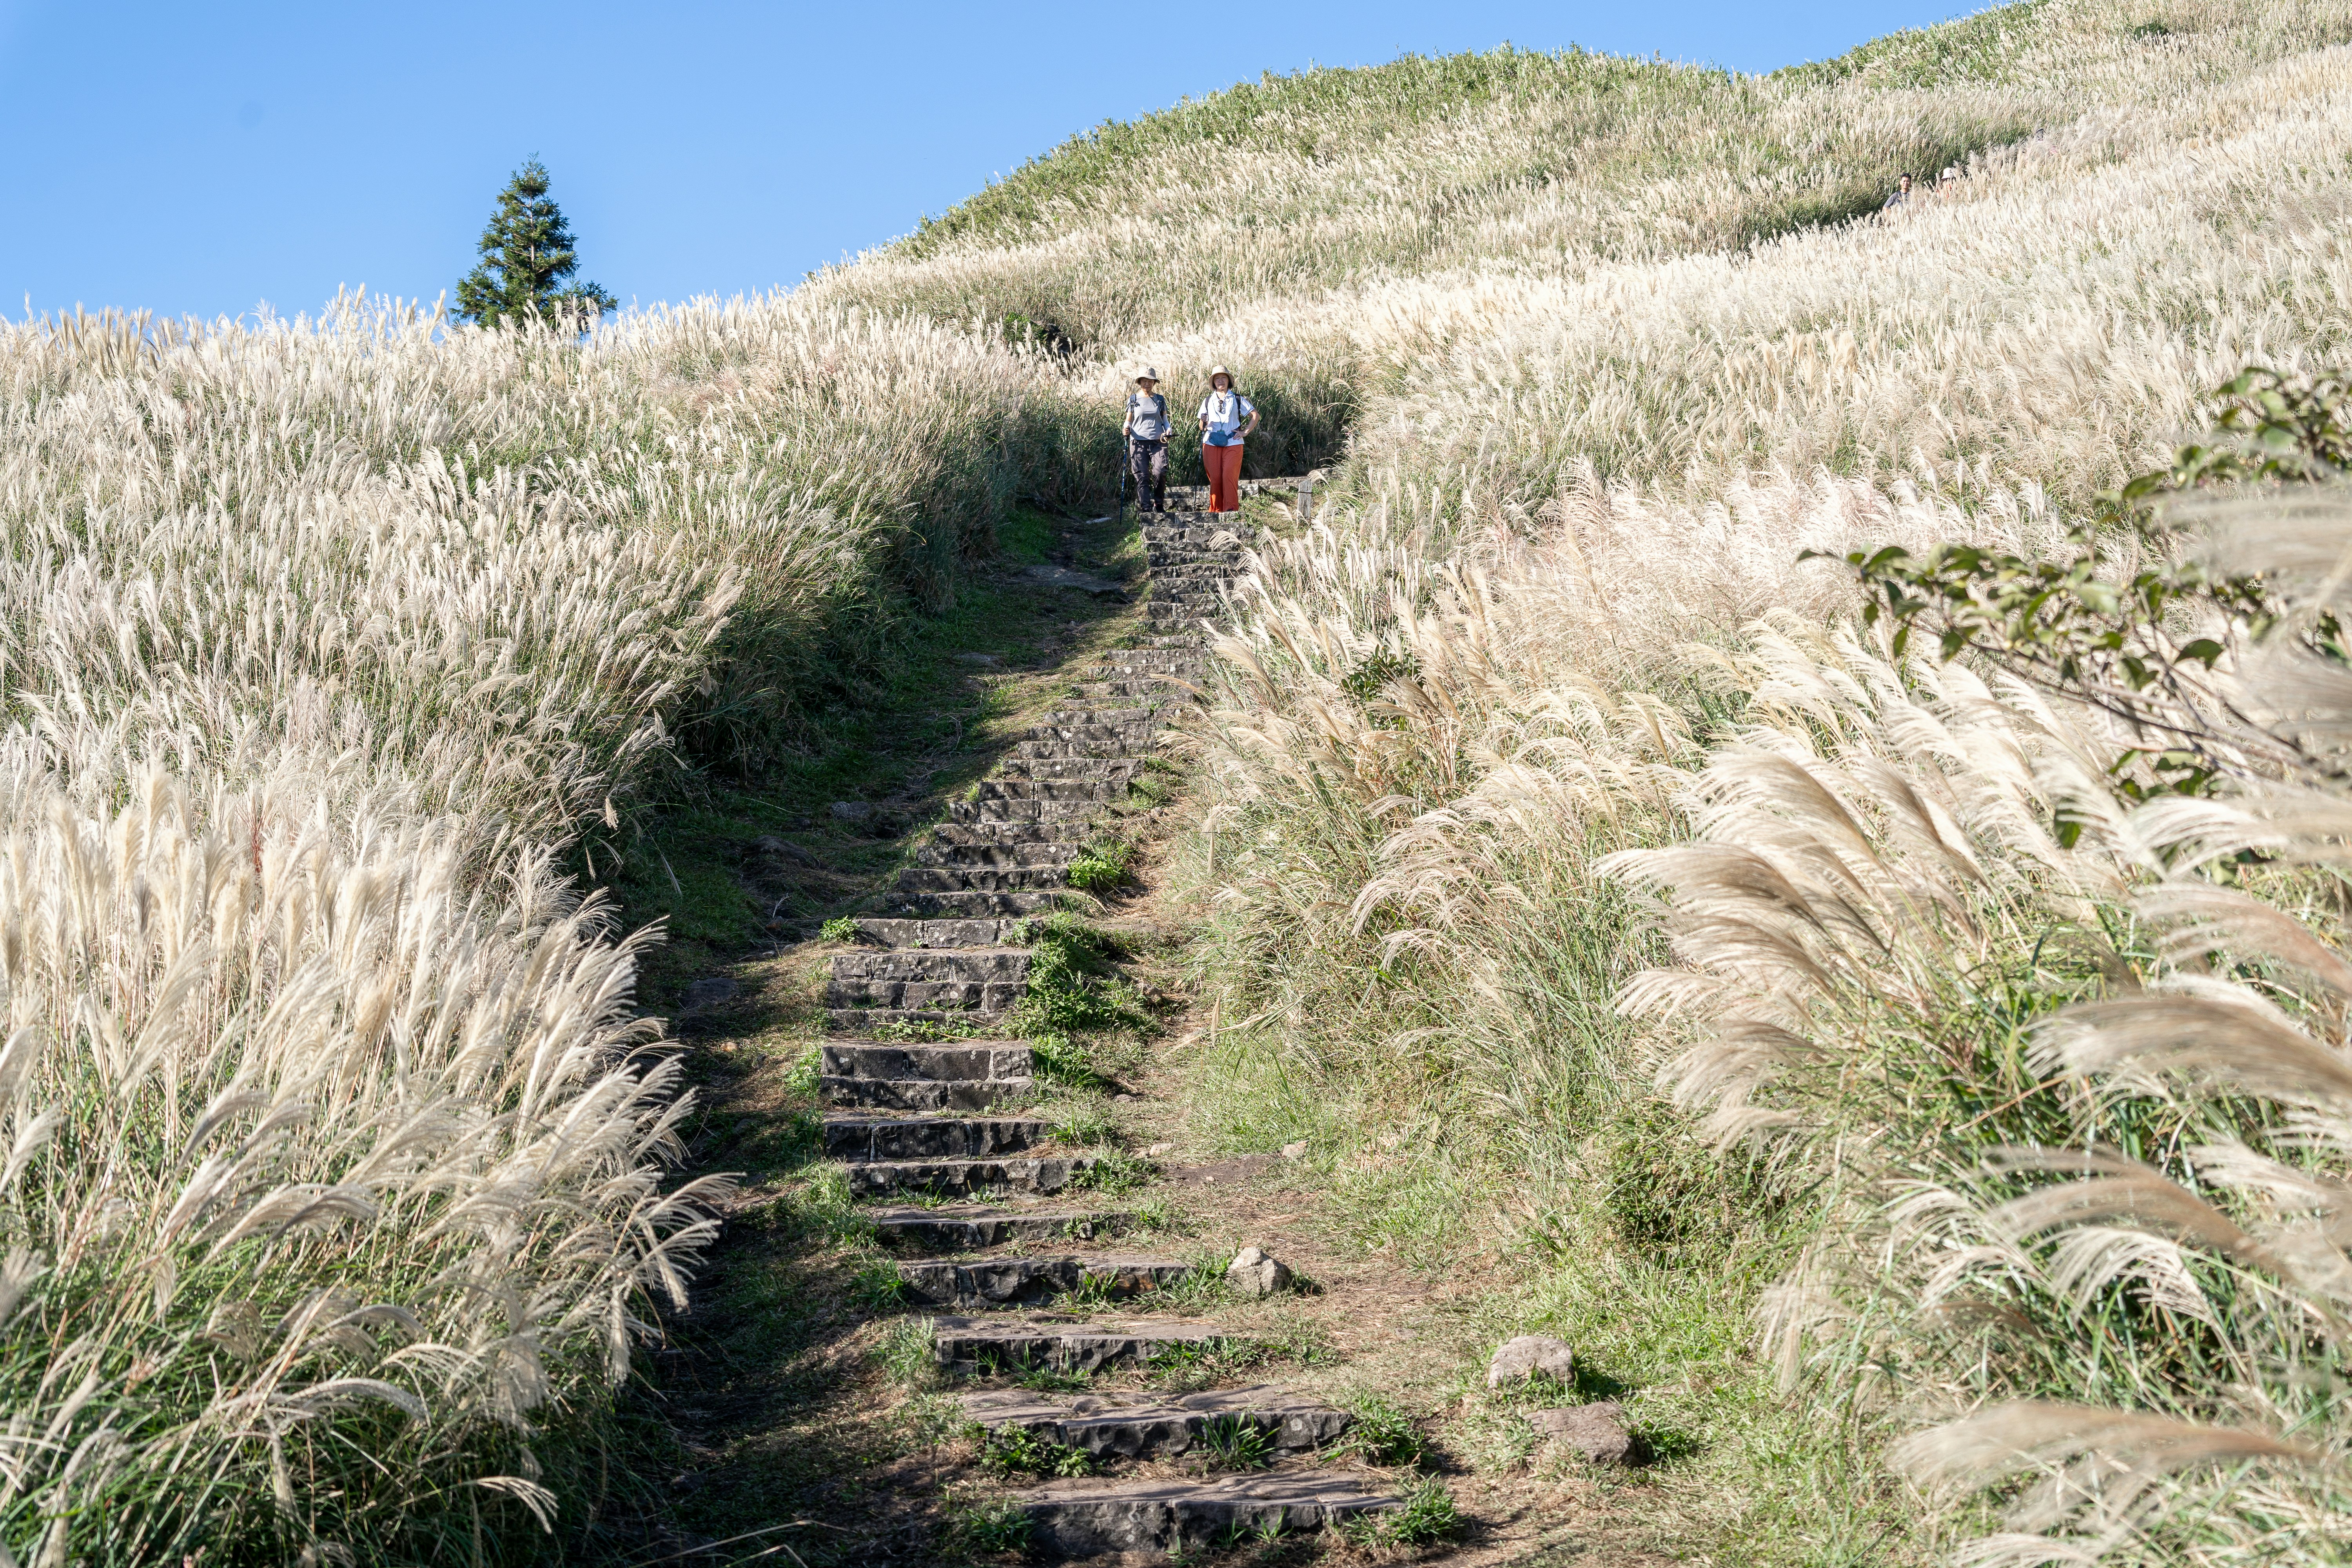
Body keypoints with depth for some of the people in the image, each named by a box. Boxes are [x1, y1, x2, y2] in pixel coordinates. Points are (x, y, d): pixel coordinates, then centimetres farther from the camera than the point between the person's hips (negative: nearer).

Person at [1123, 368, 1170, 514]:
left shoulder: (1160, 400, 12)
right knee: (1142, 476, -6)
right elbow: (1129, 421, 12)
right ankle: (1145, 507, -4)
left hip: (1158, 442, 0)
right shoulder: (1133, 399, 10)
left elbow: (1165, 421, 17)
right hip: (1138, 442, 0)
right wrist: (1125, 430, -10)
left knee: (1160, 472, -14)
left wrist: (1167, 432, -3)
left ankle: (1159, 504, 3)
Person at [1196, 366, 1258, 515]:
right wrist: (1204, 424, -7)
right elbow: (1202, 426, 16)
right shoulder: (1208, 401, 15)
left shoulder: (1238, 399, 10)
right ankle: (1216, 510, 2)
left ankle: (1231, 508, -18)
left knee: (1230, 476, -16)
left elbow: (1255, 415, 13)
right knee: (1215, 478, -4)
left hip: (1233, 443, -2)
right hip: (1211, 444, 2)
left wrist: (1245, 432, 3)